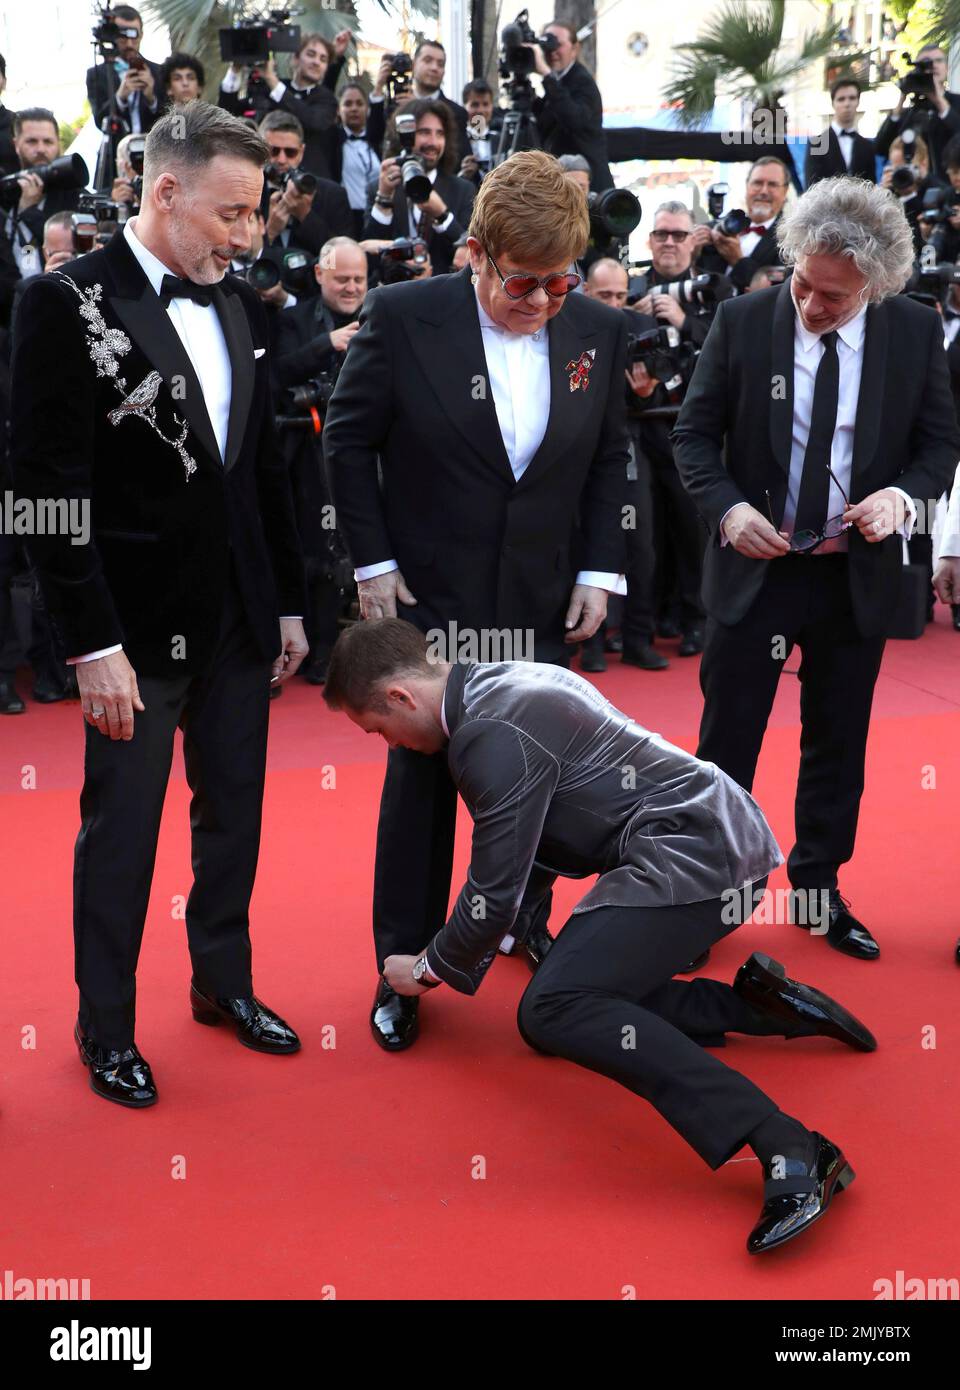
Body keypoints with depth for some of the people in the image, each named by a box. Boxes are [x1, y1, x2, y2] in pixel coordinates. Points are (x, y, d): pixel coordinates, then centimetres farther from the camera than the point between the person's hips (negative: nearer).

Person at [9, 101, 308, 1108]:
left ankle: (223, 982, 36)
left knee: (234, 810, 16)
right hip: (137, 621, -6)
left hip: (239, 616, 6)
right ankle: (106, 1027, 24)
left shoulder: (240, 305, 7)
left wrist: (288, 601, 13)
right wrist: (92, 644, -17)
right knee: (120, 829, 6)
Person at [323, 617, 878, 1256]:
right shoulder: (504, 683, 15)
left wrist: (430, 968, 6)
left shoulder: (494, 736, -17)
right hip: (720, 843, 10)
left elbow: (496, 896, -13)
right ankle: (763, 1004, 10)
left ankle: (790, 1150, -31)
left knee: (552, 1010, -22)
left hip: (694, 854, -10)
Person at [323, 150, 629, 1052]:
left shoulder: (598, 331, -1)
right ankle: (403, 964, 20)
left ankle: (526, 923, 36)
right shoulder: (402, 317, -11)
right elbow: (348, 441, -4)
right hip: (429, 597, -3)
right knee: (421, 777, 6)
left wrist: (599, 571, 1)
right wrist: (372, 562, -8)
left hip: (546, 603, 3)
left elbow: (609, 460, 8)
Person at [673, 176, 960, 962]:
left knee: (838, 744, 13)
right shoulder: (742, 322, -6)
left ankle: (818, 888, 29)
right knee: (727, 740, 4)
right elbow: (694, 433, -1)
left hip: (859, 574, 2)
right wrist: (727, 507, -18)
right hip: (755, 565, -1)